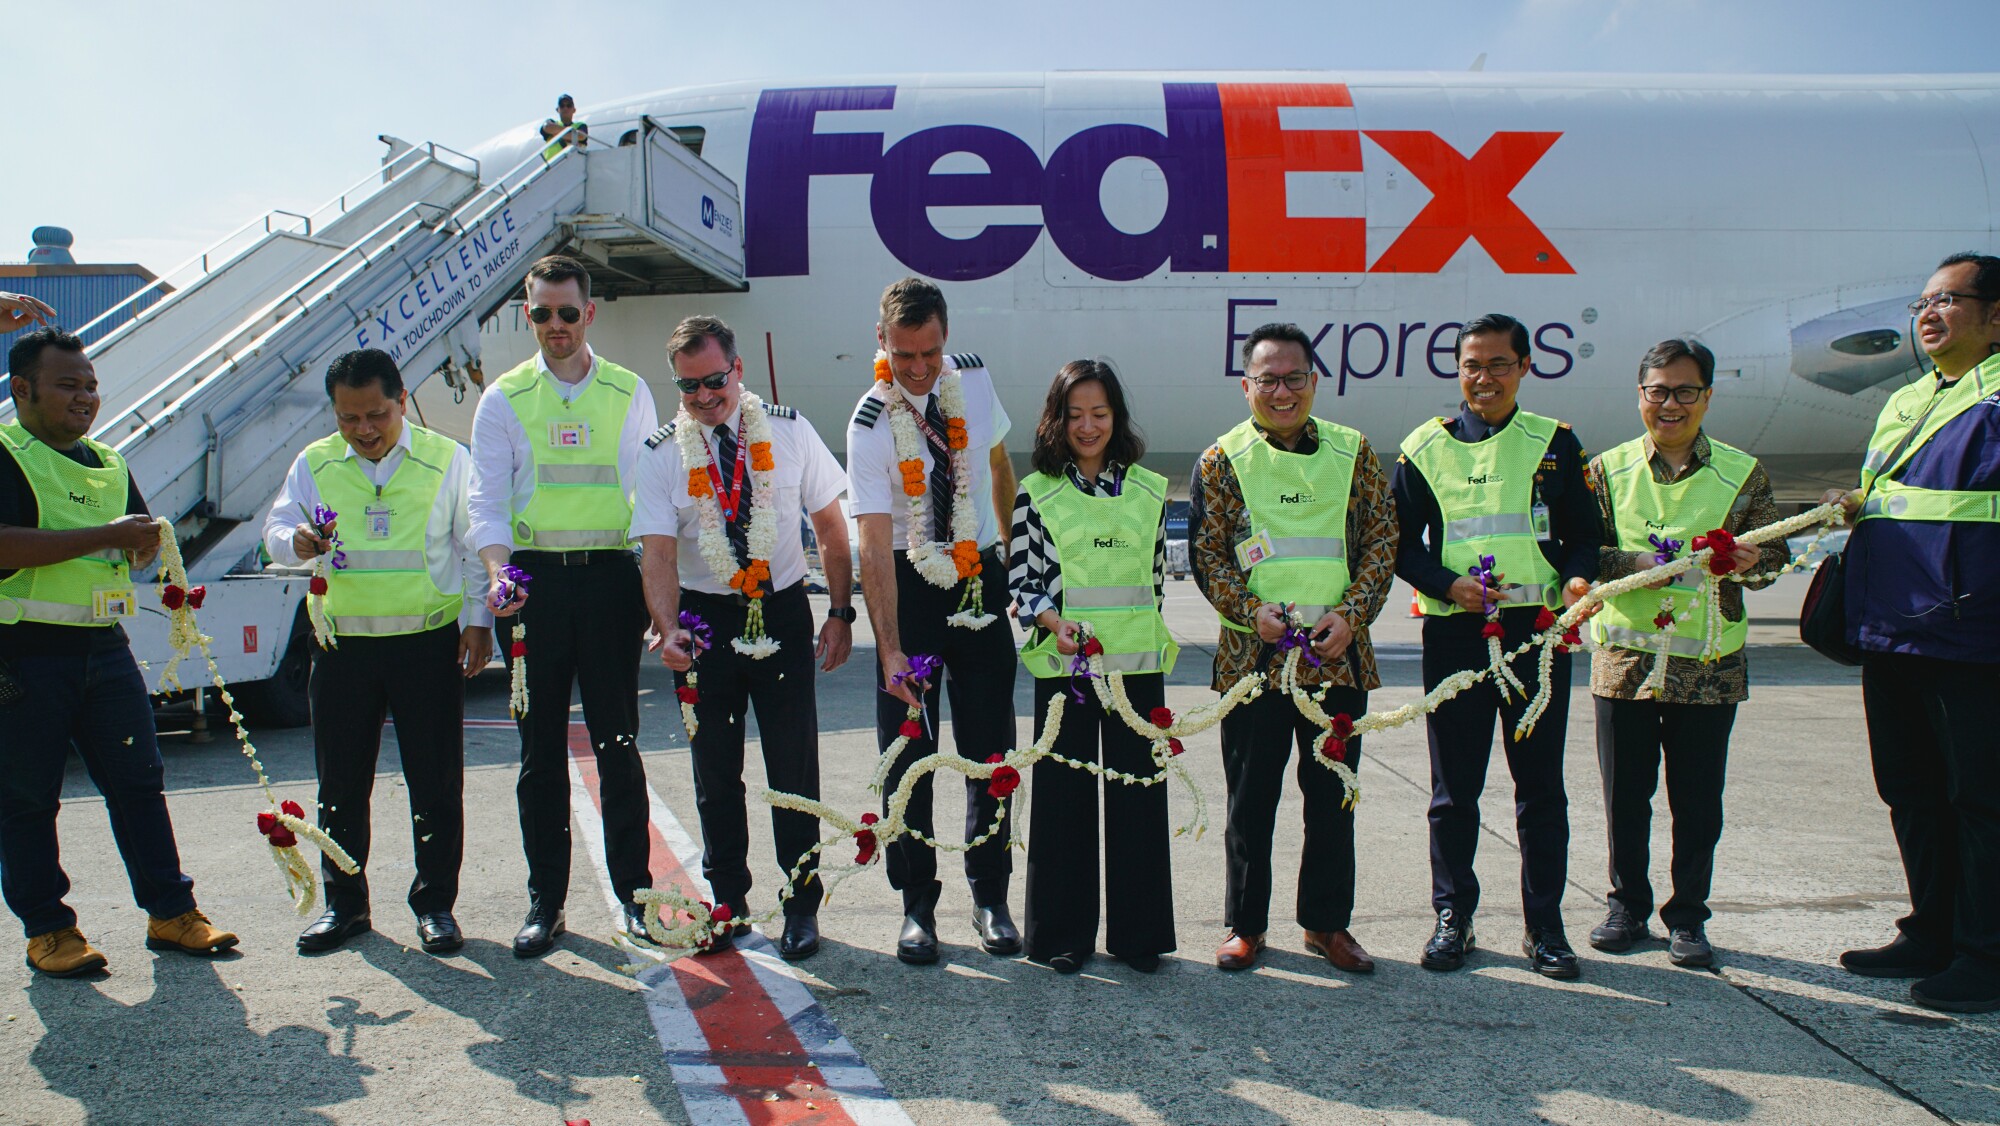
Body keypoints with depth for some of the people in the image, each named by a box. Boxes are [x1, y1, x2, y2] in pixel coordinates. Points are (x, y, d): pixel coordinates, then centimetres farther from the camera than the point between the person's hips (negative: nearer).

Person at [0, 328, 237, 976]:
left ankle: (170, 912, 13)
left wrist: (144, 545, 1)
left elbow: (140, 546, 25)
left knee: (139, 781, 6)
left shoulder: (109, 463, 17)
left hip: (105, 644, 6)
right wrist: (105, 536, -19)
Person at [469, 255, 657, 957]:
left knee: (617, 741, 3)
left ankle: (633, 890, 16)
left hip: (610, 576, 0)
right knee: (541, 747, 6)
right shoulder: (504, 399, 7)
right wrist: (499, 570, -16)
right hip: (534, 579, 1)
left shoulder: (628, 392, 8)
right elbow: (487, 499, 2)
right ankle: (545, 901, 16)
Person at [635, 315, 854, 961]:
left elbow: (831, 527, 2)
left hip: (783, 613, -1)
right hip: (704, 619, 1)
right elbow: (658, 552, -13)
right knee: (715, 769, 10)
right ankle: (727, 900, 27)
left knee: (794, 764, 2)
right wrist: (668, 630, -30)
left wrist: (841, 612, -3)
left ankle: (801, 904, 18)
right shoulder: (662, 456, -3)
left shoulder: (789, 432, -3)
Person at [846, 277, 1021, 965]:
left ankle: (990, 897, 21)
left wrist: (1016, 549, 18)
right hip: (908, 585, -3)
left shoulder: (974, 378, -4)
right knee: (907, 751, 3)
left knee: (990, 746, 7)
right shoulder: (870, 424, -17)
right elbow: (874, 544, -23)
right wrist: (890, 650, -30)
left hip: (982, 576, 3)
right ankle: (917, 905, 17)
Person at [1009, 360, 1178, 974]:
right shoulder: (1036, 492, 1)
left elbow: (1156, 574, 14)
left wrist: (1140, 633, 13)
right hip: (1063, 665, -1)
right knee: (1064, 796, 4)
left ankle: (1137, 931, 20)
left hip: (1137, 663, 2)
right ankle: (1062, 934, 18)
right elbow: (1020, 580, 1)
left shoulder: (1149, 489, 6)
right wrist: (1052, 621, -16)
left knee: (1138, 793, 6)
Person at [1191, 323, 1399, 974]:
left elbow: (1382, 540, 5)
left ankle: (1326, 923, 26)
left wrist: (1351, 614, -8)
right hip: (1253, 657, -1)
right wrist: (1250, 611, -13)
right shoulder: (1222, 460, 2)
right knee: (1251, 797, 7)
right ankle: (1246, 923, 22)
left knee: (1332, 794, 10)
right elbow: (1206, 552, 1)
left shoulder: (1352, 452, 7)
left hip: (1339, 653, 2)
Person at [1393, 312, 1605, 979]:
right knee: (1453, 787, 6)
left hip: (1538, 628, 1)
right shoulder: (1426, 447, 6)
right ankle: (1452, 916, 19)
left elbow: (1585, 533, 9)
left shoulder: (1553, 443, 8)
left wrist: (1577, 579, -12)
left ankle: (1544, 925, 17)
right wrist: (1450, 584, -12)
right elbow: (1402, 543, 6)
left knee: (1541, 783, 6)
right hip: (1455, 634, 0)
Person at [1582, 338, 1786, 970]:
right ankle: (1628, 906, 24)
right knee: (1625, 794, 8)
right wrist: (1636, 564, -17)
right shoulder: (1608, 469, 5)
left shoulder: (1742, 474, 5)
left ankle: (1688, 917, 19)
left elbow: (1774, 554, 6)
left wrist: (1748, 562, -17)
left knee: (1698, 800, 5)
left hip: (1708, 664, 0)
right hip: (1624, 657, 1)